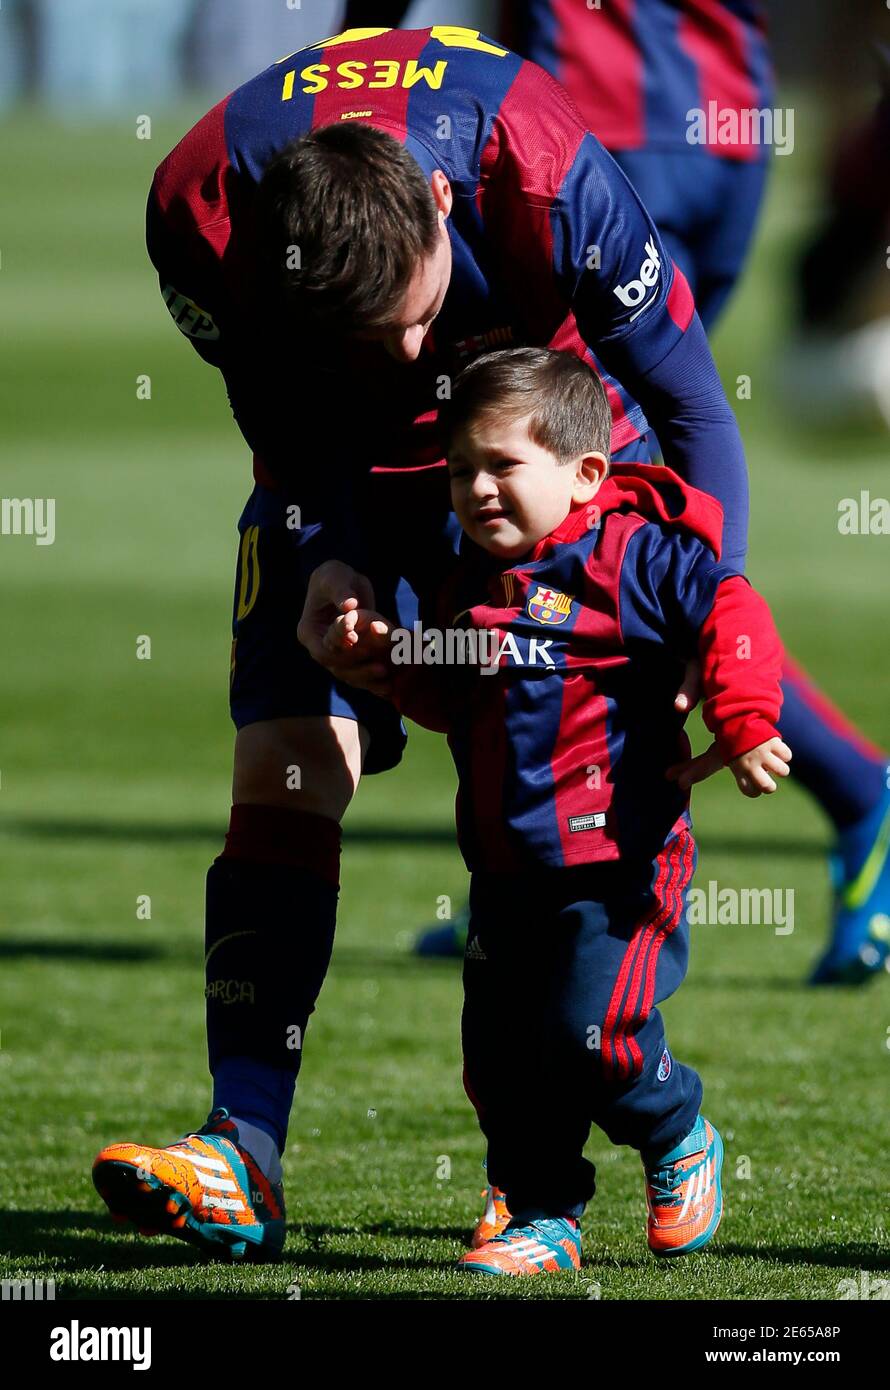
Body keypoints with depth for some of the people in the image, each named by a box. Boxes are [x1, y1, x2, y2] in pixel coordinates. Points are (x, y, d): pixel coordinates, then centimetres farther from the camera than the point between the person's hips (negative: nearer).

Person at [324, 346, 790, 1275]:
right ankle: (543, 1217, 20)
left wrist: (746, 728, -22)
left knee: (591, 1037, -13)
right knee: (501, 1053, 6)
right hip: (506, 872, 7)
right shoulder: (470, 586, 12)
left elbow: (729, 614, -14)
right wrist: (384, 656, 8)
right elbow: (445, 700, 24)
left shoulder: (628, 558, -11)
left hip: (615, 860, -7)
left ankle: (680, 1142, 16)